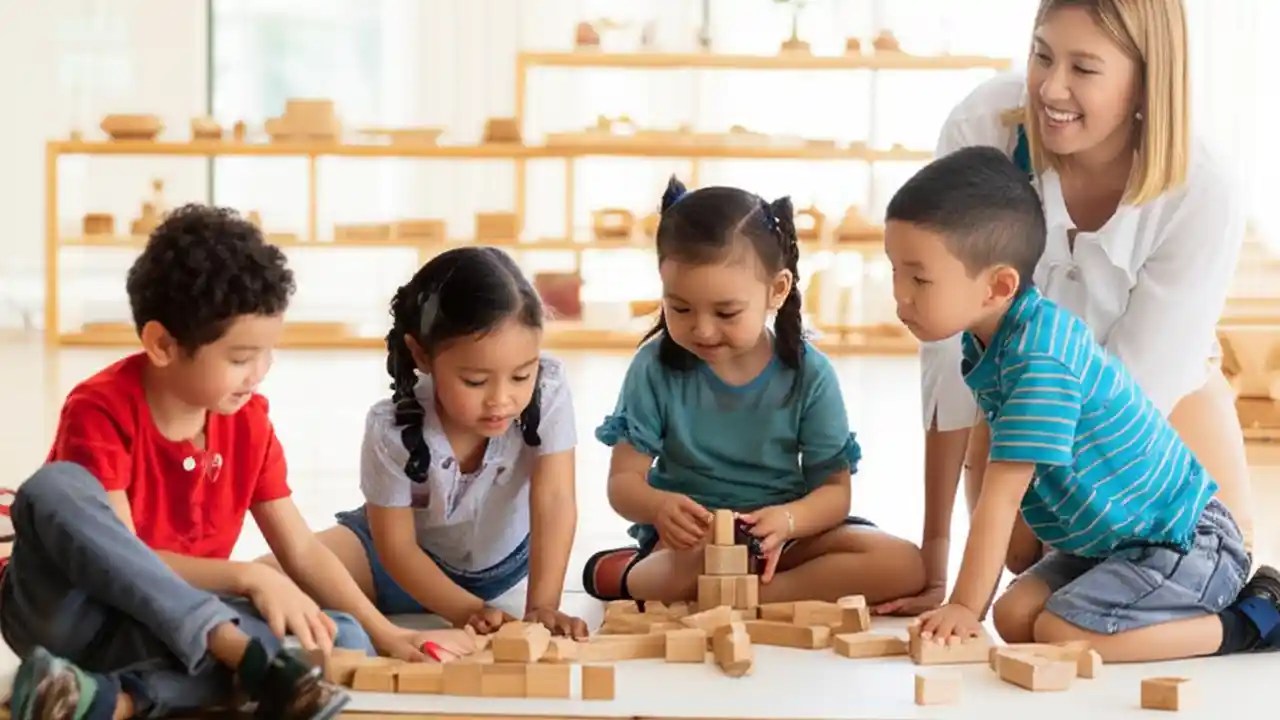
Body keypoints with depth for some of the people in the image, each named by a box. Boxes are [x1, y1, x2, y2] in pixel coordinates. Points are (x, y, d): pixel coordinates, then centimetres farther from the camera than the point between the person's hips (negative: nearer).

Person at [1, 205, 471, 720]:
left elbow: (301, 551, 4)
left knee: (343, 639, -19)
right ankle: (248, 656, -39)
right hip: (71, 610, -5)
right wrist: (248, 576, -29)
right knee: (55, 487, -36)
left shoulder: (249, 422, 1)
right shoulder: (100, 410, -16)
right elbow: (120, 556, -22)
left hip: (177, 627, 5)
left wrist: (385, 635, -8)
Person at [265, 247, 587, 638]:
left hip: (503, 560, 8)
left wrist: (542, 607, -39)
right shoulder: (392, 429, -32)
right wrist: (468, 612, -34)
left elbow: (554, 502, -30)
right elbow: (396, 547, -22)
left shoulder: (548, 390, -31)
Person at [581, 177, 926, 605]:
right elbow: (624, 482, -7)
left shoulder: (808, 374, -5)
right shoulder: (657, 366, -6)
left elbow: (834, 488, -4)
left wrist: (788, 520, -27)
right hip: (687, 541, -5)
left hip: (783, 536, 5)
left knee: (904, 566, -22)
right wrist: (658, 506, -32)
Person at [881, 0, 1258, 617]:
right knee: (1029, 561, -13)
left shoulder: (1203, 202, -34)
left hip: (1157, 383, 0)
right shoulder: (982, 128, -34)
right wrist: (936, 564, -30)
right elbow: (951, 350, -30)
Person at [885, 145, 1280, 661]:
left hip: (1185, 539, -10)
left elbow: (1001, 498, -26)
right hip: (1113, 539, 10)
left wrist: (965, 606, -21)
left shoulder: (1039, 362, -28)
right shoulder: (989, 340, 2)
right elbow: (995, 491, 10)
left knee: (1058, 635, -22)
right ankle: (1221, 597, 8)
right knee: (1015, 617, -1)